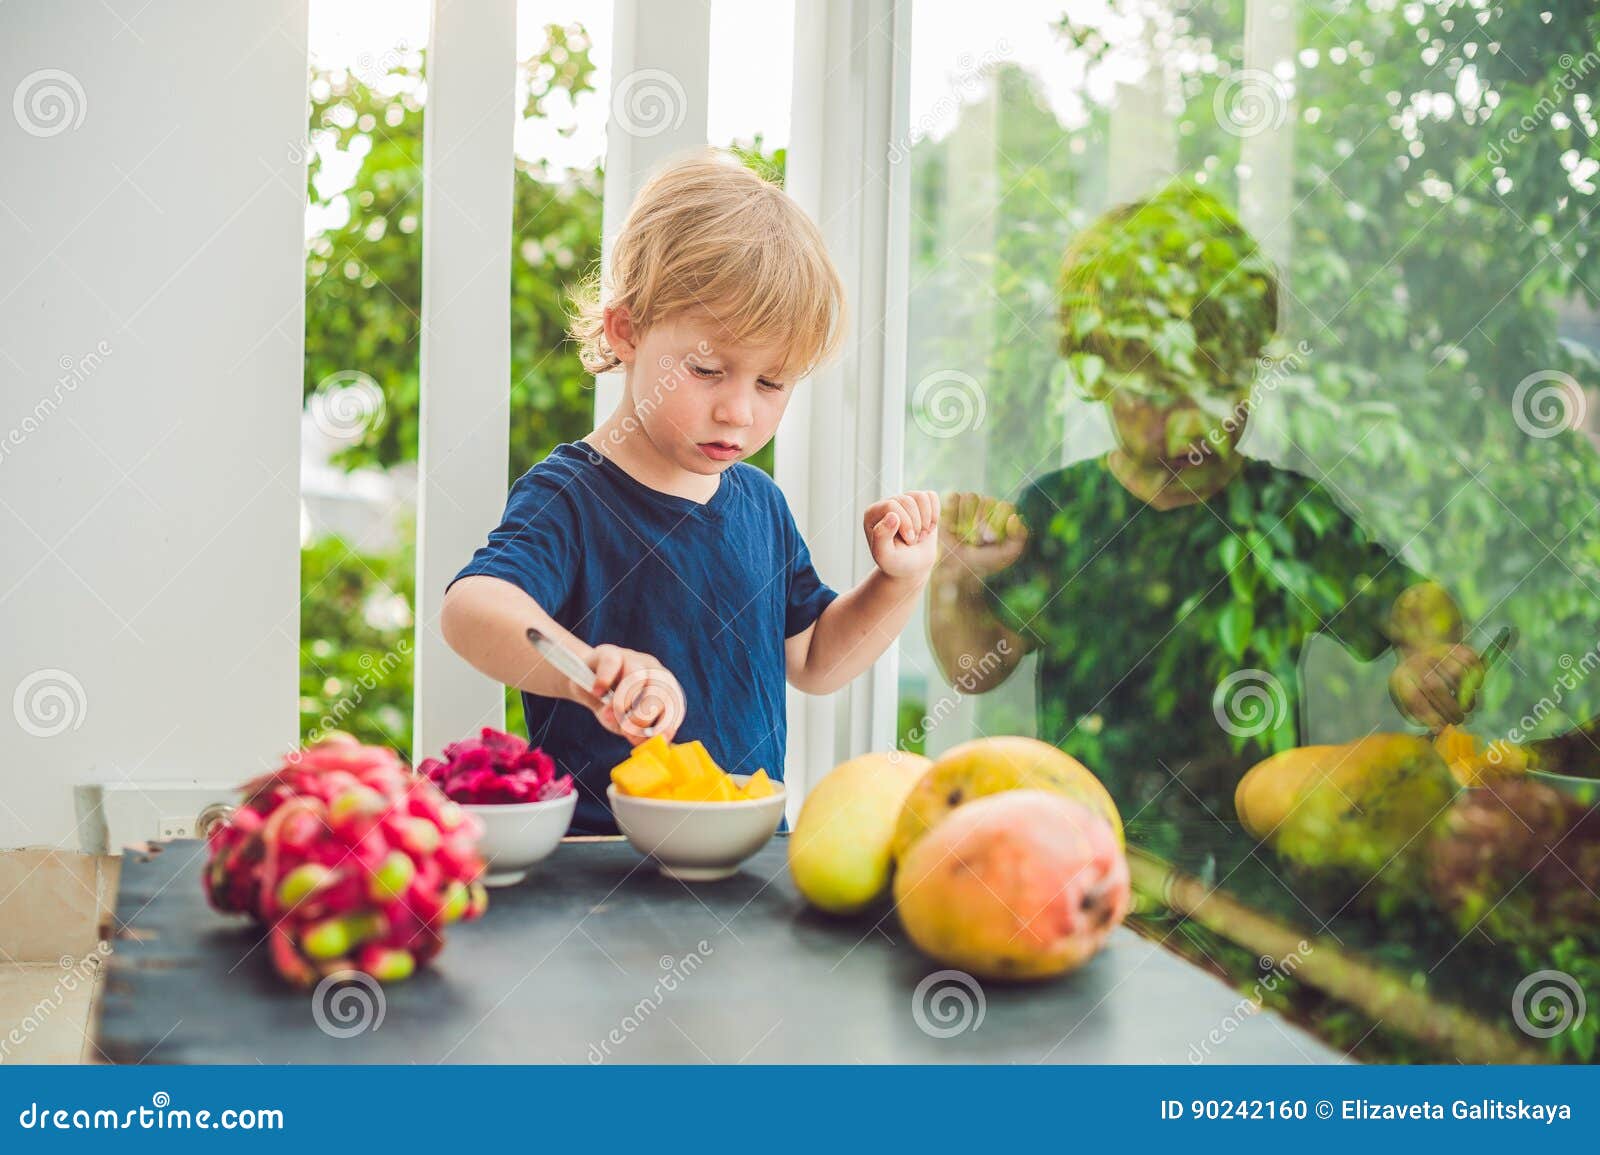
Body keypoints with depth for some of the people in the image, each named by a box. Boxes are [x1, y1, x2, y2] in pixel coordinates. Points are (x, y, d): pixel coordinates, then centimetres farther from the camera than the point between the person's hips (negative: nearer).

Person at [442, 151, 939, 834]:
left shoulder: (761, 504, 11)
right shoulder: (570, 498, -12)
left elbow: (810, 661, 24)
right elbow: (470, 607, -31)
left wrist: (899, 582, 7)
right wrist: (587, 668, -49)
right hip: (599, 866, -8)